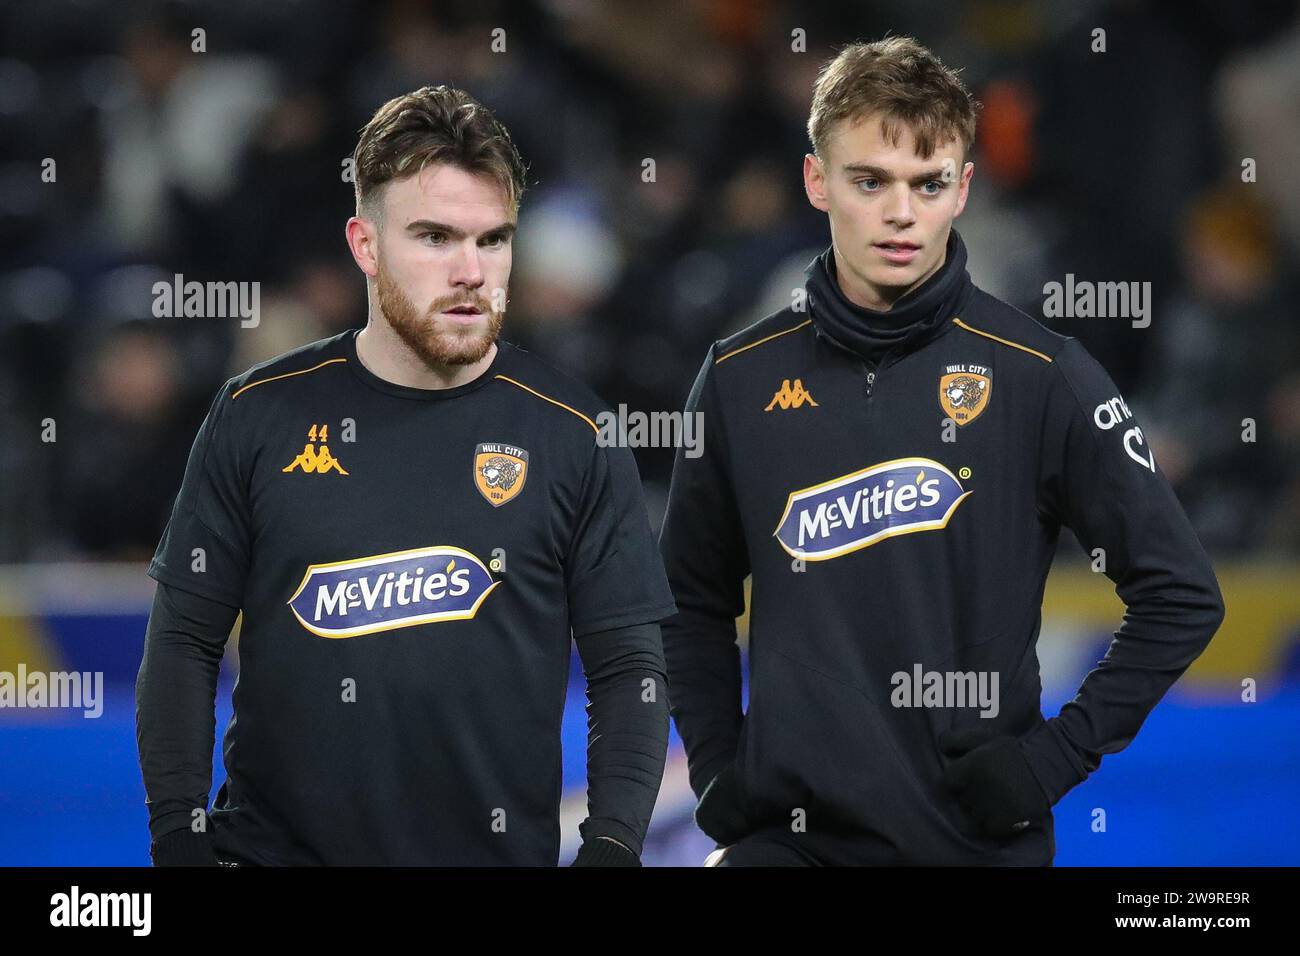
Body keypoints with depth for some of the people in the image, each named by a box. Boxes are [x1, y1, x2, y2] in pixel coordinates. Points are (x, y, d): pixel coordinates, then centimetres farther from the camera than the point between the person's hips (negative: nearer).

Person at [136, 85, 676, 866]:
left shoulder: (572, 435, 0)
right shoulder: (262, 414, 1)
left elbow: (629, 669, 1)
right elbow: (185, 643, 4)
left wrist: (613, 845, -13)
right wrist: (179, 837, -7)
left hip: (497, 849, 0)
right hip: (272, 842, 0)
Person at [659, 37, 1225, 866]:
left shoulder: (1045, 378, -4)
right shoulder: (742, 379, 4)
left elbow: (1180, 597, -1)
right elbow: (696, 602, 16)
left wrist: (1061, 754, -7)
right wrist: (717, 768, 6)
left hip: (981, 836, -2)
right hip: (788, 832, 2)